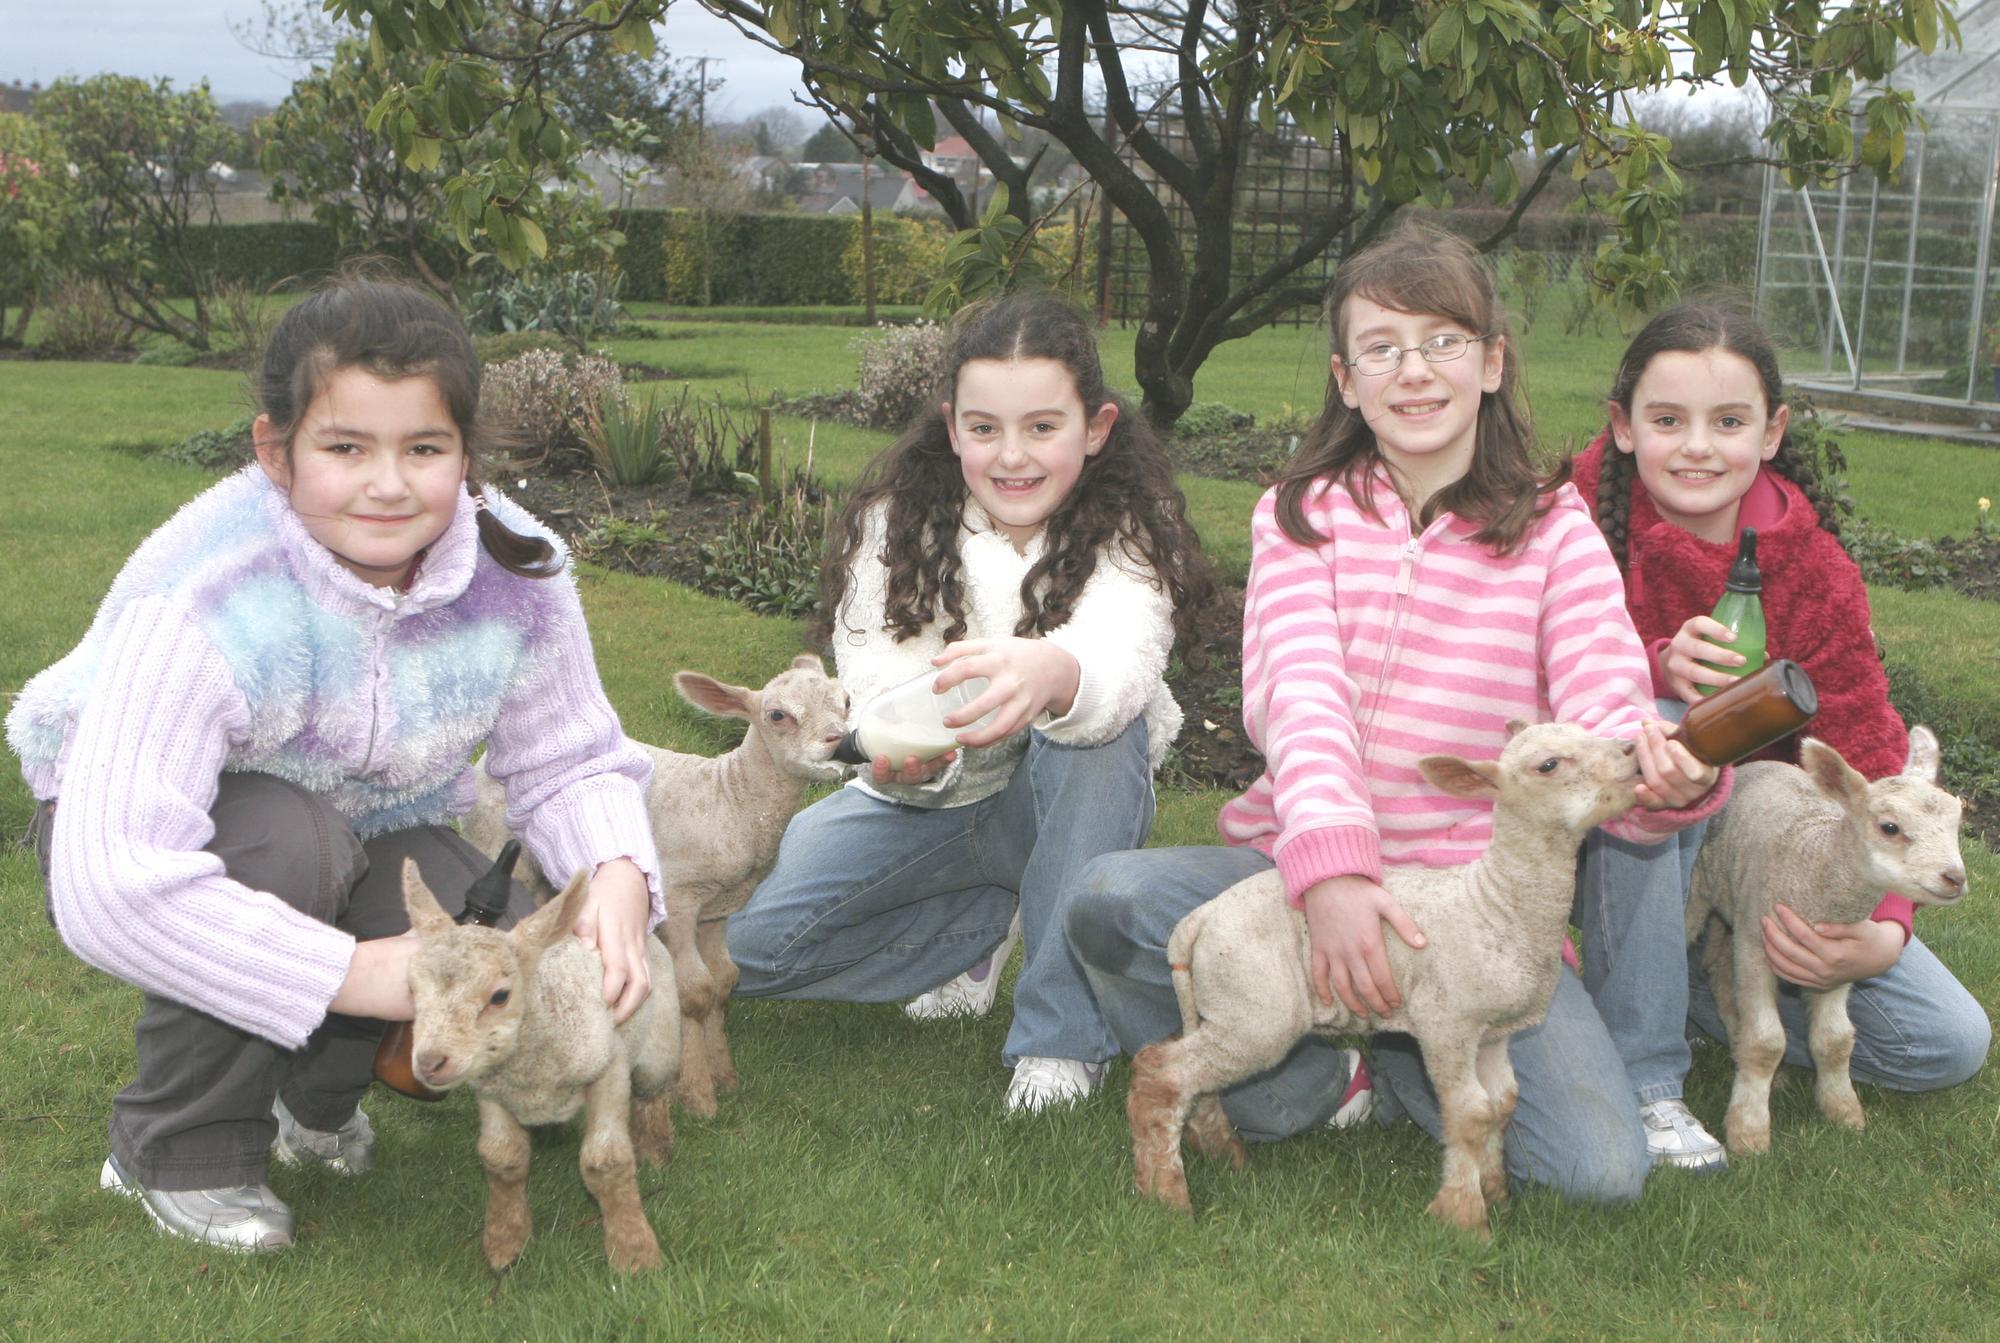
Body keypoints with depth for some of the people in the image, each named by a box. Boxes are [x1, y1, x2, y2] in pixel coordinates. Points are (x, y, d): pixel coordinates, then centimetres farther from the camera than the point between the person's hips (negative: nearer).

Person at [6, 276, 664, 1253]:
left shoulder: (514, 575, -20)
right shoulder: (205, 603, -36)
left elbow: (571, 766, -11)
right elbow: (109, 888, -43)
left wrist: (619, 876, -35)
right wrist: (356, 972, -42)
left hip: (362, 832, 4)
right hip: (151, 836, -4)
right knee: (291, 843, -37)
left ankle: (314, 1095, 13)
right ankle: (182, 1150, -12)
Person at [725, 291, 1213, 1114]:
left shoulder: (1127, 531, -16)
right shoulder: (895, 522, -11)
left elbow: (1123, 662, -38)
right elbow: (876, 692, -20)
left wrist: (1054, 672, -64)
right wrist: (905, 752, -46)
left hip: (1065, 805, -2)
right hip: (927, 799, 2)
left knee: (1099, 727, -37)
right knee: (739, 938, -19)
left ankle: (1062, 1033, -25)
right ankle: (980, 923, 5)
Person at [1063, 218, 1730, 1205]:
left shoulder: (1554, 532, 4)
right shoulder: (1303, 514, 3)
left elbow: (1604, 713, -8)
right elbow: (1299, 692, -14)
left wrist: (1666, 777, -35)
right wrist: (1329, 865, -33)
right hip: (1301, 866, 0)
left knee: (1600, 1169, -20)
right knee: (1106, 900, -29)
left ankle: (1398, 1059, 9)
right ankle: (1312, 1085, -4)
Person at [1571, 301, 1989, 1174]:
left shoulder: (1813, 573, -12)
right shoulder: (1584, 514, -18)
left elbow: (1868, 763, -13)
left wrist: (1881, 930, -30)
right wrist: (1654, 667, -39)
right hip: (1604, 846, -2)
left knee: (1948, 1045, -9)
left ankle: (1683, 980, 10)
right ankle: (1639, 1073, -26)